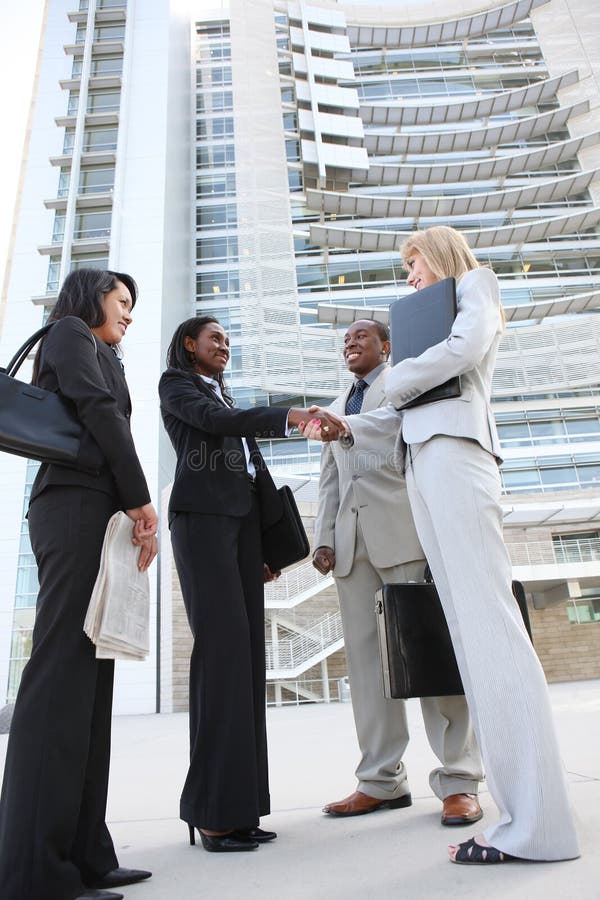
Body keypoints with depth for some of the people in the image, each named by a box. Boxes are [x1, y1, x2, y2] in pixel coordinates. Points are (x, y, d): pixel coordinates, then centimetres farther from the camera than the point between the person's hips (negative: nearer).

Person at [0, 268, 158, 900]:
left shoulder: (89, 352, 33)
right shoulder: (72, 331, 9)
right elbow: (99, 408, -8)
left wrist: (130, 510, 8)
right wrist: (140, 498, -11)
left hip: (85, 511, 9)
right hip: (79, 505, -9)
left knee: (84, 681, 3)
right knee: (63, 673, -13)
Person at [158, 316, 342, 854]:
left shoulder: (226, 398, 29)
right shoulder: (175, 384, 10)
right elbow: (214, 420, -12)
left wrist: (264, 546, 14)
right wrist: (290, 417, -25)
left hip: (242, 518, 7)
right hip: (202, 515, -7)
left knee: (246, 651, -1)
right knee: (223, 643, -16)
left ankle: (240, 806, 3)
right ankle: (212, 810, -11)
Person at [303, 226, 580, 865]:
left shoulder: (475, 284, 15)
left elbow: (465, 345, -9)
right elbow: (401, 410, 30)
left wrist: (397, 379, 3)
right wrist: (347, 427, 29)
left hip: (454, 451, -8)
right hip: (422, 460, 8)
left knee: (487, 619, -16)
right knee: (465, 622, -2)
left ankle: (538, 823, -14)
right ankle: (523, 809, 0)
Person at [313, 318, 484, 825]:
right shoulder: (336, 410, 28)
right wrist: (324, 537, 10)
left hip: (403, 530, -5)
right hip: (352, 540, 6)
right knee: (365, 657, 3)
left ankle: (458, 781, 2)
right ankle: (382, 781, 11)